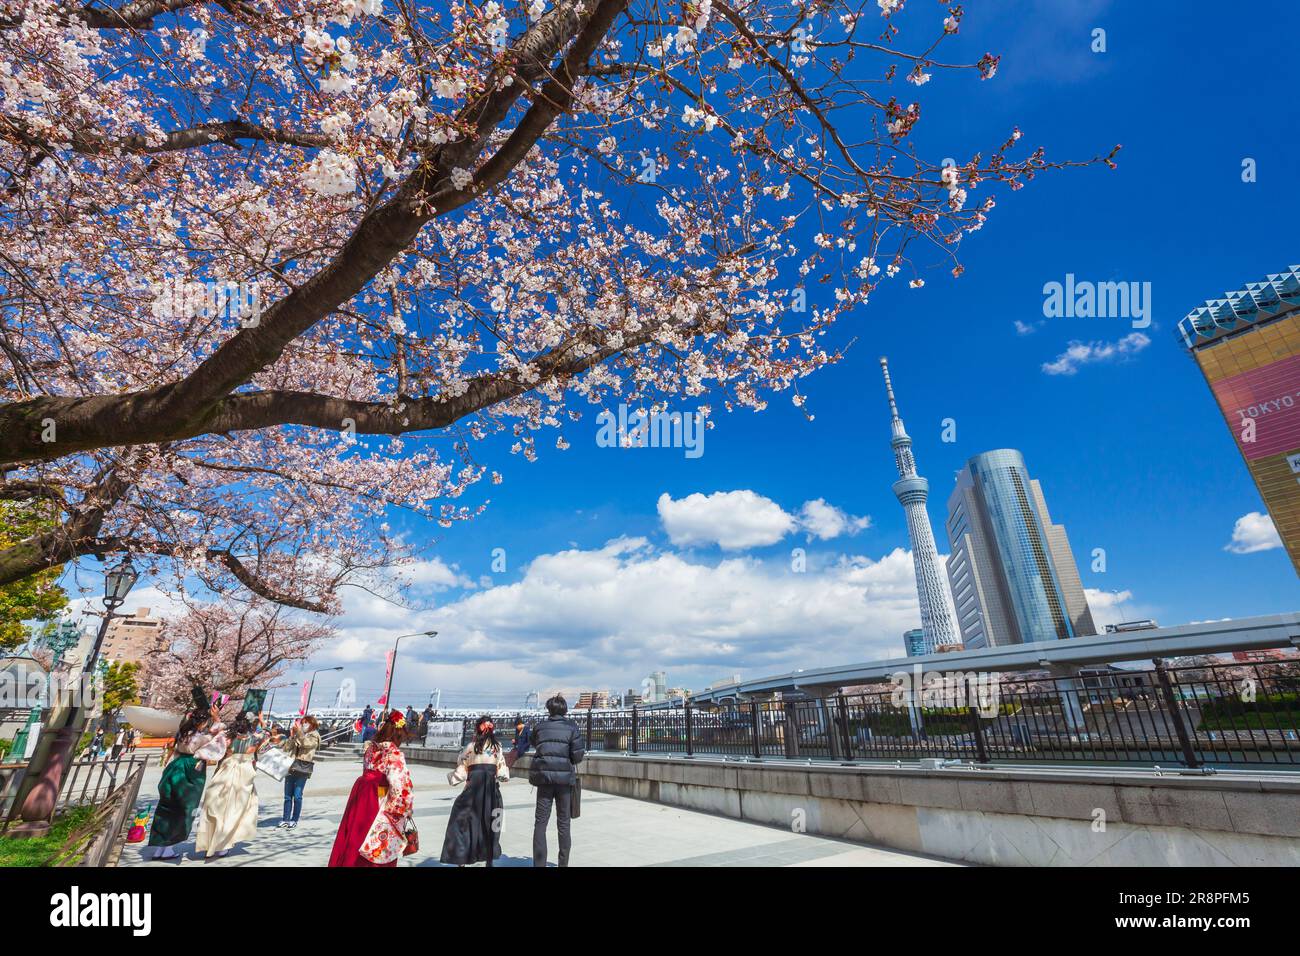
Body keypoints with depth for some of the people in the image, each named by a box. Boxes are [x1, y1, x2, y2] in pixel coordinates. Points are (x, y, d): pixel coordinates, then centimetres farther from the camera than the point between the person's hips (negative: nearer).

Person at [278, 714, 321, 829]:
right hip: (291, 767, 5)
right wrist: (291, 736, 1)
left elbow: (306, 743, -15)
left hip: (303, 768, -4)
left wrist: (299, 731, -12)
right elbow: (286, 749, 11)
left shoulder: (314, 736, 4)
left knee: (297, 796, -4)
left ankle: (294, 820, 6)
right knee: (287, 796, 7)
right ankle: (285, 819, 16)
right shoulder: (296, 735, 17)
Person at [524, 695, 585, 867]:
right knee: (563, 823, 11)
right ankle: (563, 862, 18)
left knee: (540, 822, 7)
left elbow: (532, 743, 25)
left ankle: (539, 863, 3)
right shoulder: (572, 727, -3)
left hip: (544, 776, 1)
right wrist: (583, 753, 15)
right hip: (565, 777, -1)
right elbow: (577, 756, -7)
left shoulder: (539, 726, 4)